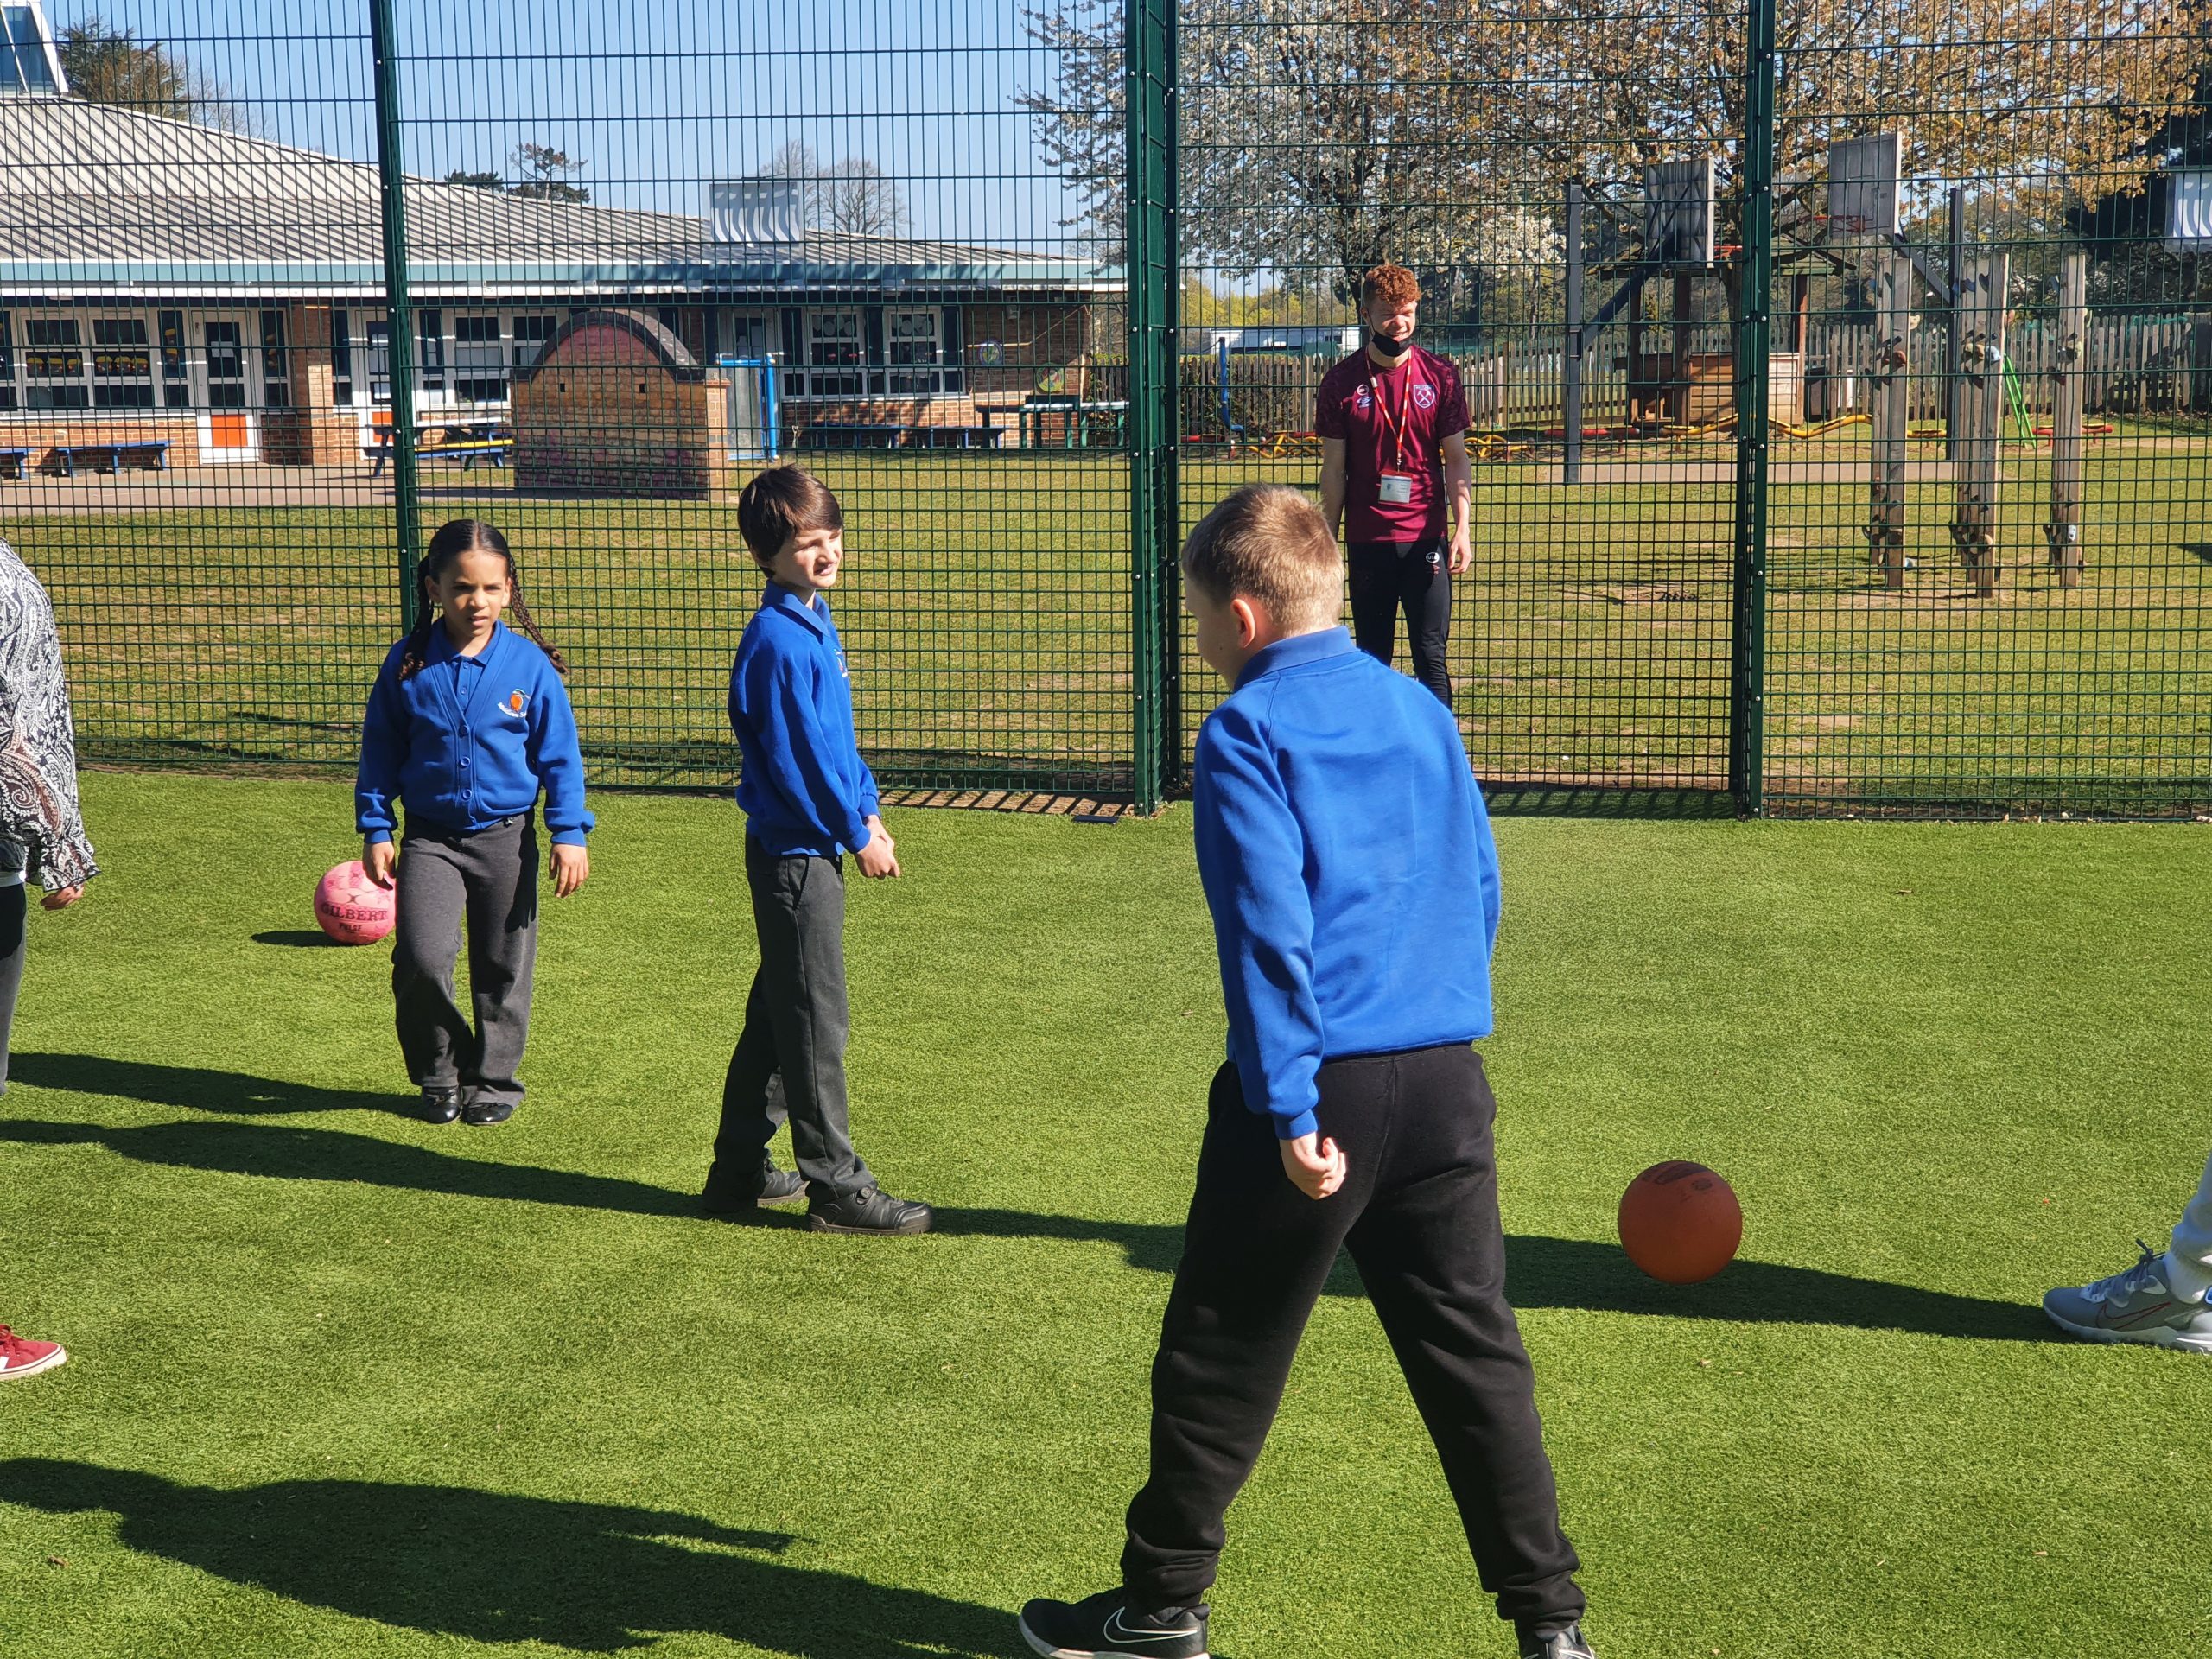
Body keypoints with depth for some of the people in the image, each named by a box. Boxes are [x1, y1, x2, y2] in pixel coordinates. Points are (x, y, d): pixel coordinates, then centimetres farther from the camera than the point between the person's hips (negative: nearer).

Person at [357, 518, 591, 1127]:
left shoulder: (530, 665, -5)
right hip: (430, 837, 0)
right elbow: (380, 749, 6)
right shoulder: (408, 665, -4)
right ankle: (439, 1075, 9)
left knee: (502, 967, 8)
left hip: (507, 837, 0)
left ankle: (493, 1078, 27)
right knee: (422, 959, -13)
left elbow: (560, 753, 1)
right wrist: (375, 829, 4)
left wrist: (569, 833, -3)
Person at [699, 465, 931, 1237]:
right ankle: (835, 1186, 7)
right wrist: (858, 835, -12)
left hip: (811, 848, 10)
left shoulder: (816, 623, 12)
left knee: (778, 1013, 17)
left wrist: (869, 809, 12)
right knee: (815, 1021, -1)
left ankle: (740, 1170, 27)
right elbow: (798, 757, -20)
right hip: (795, 852, -10)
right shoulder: (777, 641, -19)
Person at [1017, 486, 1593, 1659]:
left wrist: (1289, 1110, -17)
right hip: (1448, 1080, 6)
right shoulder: (1420, 709, 11)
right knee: (1474, 1354, 12)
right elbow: (1482, 890, 16)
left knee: (1221, 1356, 9)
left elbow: (1269, 929, -16)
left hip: (1320, 1085, -5)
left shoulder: (1247, 731, -8)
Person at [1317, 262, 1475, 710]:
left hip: (1426, 539, 0)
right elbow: (1333, 470, 5)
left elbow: (1456, 459, 4)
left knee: (1431, 656, -2)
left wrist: (1462, 529, -7)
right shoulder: (1341, 382, 2)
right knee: (1371, 658, 8)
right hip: (1366, 541, 0)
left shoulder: (1440, 376, 2)